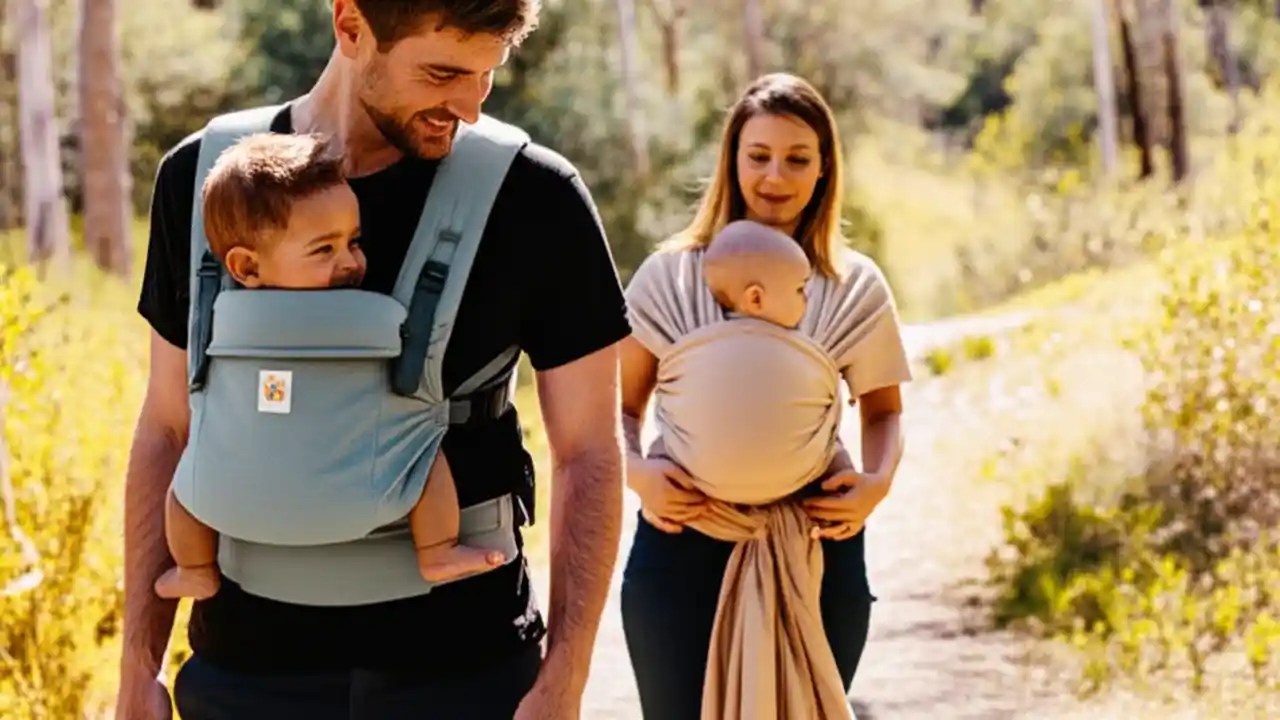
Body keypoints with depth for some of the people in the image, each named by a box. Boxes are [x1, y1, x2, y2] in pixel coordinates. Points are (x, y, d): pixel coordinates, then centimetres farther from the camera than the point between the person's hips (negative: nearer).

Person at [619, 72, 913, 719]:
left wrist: (878, 482, -7)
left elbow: (882, 410, 14)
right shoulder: (671, 271, 4)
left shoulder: (855, 284, 6)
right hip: (682, 539, 0)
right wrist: (636, 472, -13)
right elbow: (623, 406, 7)